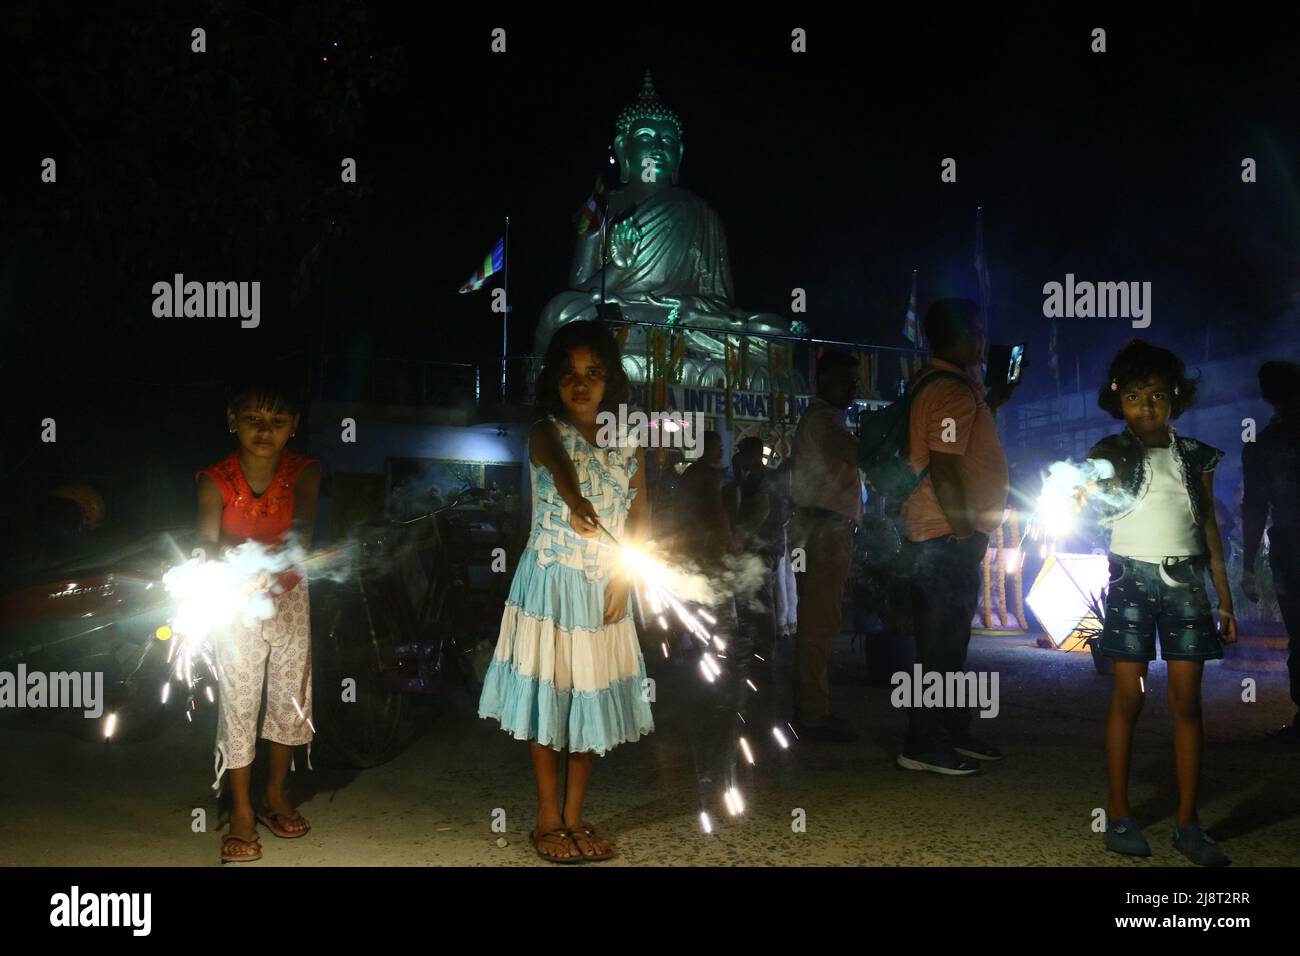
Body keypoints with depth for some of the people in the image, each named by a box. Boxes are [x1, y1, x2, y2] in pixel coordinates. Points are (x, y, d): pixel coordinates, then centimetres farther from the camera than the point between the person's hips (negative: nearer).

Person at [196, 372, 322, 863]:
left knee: (290, 700, 12)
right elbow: (206, 542, -21)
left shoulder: (302, 472, -11)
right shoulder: (216, 480, -13)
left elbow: (303, 524, -27)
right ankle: (242, 813, 12)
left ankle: (276, 795, 32)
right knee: (238, 705, 1)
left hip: (290, 601, 2)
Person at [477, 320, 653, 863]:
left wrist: (623, 577, -7)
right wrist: (575, 499, -57)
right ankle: (548, 818, 15)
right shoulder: (546, 433, -9)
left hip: (604, 589, 4)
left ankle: (574, 816, 21)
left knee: (593, 698, 8)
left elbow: (639, 517, 6)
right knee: (547, 696, 3)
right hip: (551, 584, -4)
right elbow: (557, 459, -34)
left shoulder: (628, 443, 4)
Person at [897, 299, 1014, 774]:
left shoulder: (943, 383, 14)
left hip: (952, 537, 11)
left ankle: (953, 732, 28)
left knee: (951, 640, 17)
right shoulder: (953, 391, -18)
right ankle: (923, 745, 0)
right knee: (942, 644, -5)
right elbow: (943, 469, -24)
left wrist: (994, 399, 30)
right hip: (948, 537, -11)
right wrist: (965, 532, -22)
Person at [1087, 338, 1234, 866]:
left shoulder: (1196, 457, 8)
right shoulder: (1112, 454, 3)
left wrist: (1226, 601, 8)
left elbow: (1210, 528, 10)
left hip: (1186, 582, 2)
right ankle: (1118, 815, 6)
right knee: (1129, 696, -2)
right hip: (1132, 579, -2)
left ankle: (1188, 824, 4)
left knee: (1186, 701, 0)